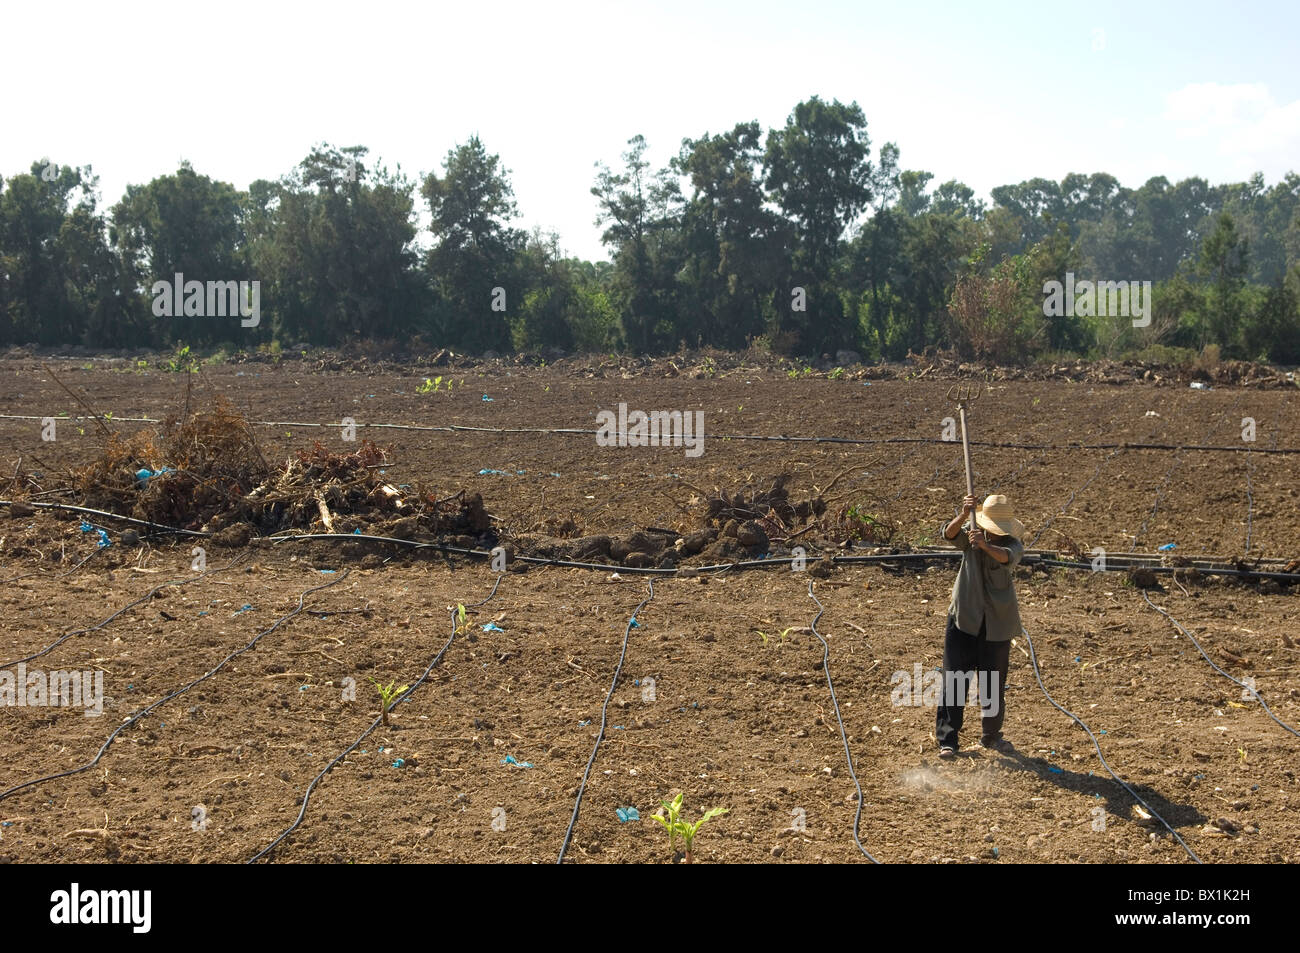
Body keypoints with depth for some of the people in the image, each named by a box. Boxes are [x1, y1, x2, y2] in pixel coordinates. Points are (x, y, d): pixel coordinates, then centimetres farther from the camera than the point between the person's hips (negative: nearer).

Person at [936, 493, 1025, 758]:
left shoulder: (1013, 544, -6)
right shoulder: (971, 537, -1)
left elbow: (1007, 557, -29)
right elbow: (949, 534, -21)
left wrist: (985, 545, -49)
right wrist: (964, 515, -40)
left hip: (996, 624, 0)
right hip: (964, 618, 0)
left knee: (994, 684, 10)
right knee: (954, 681, -3)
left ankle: (991, 736, 29)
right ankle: (947, 740, 2)